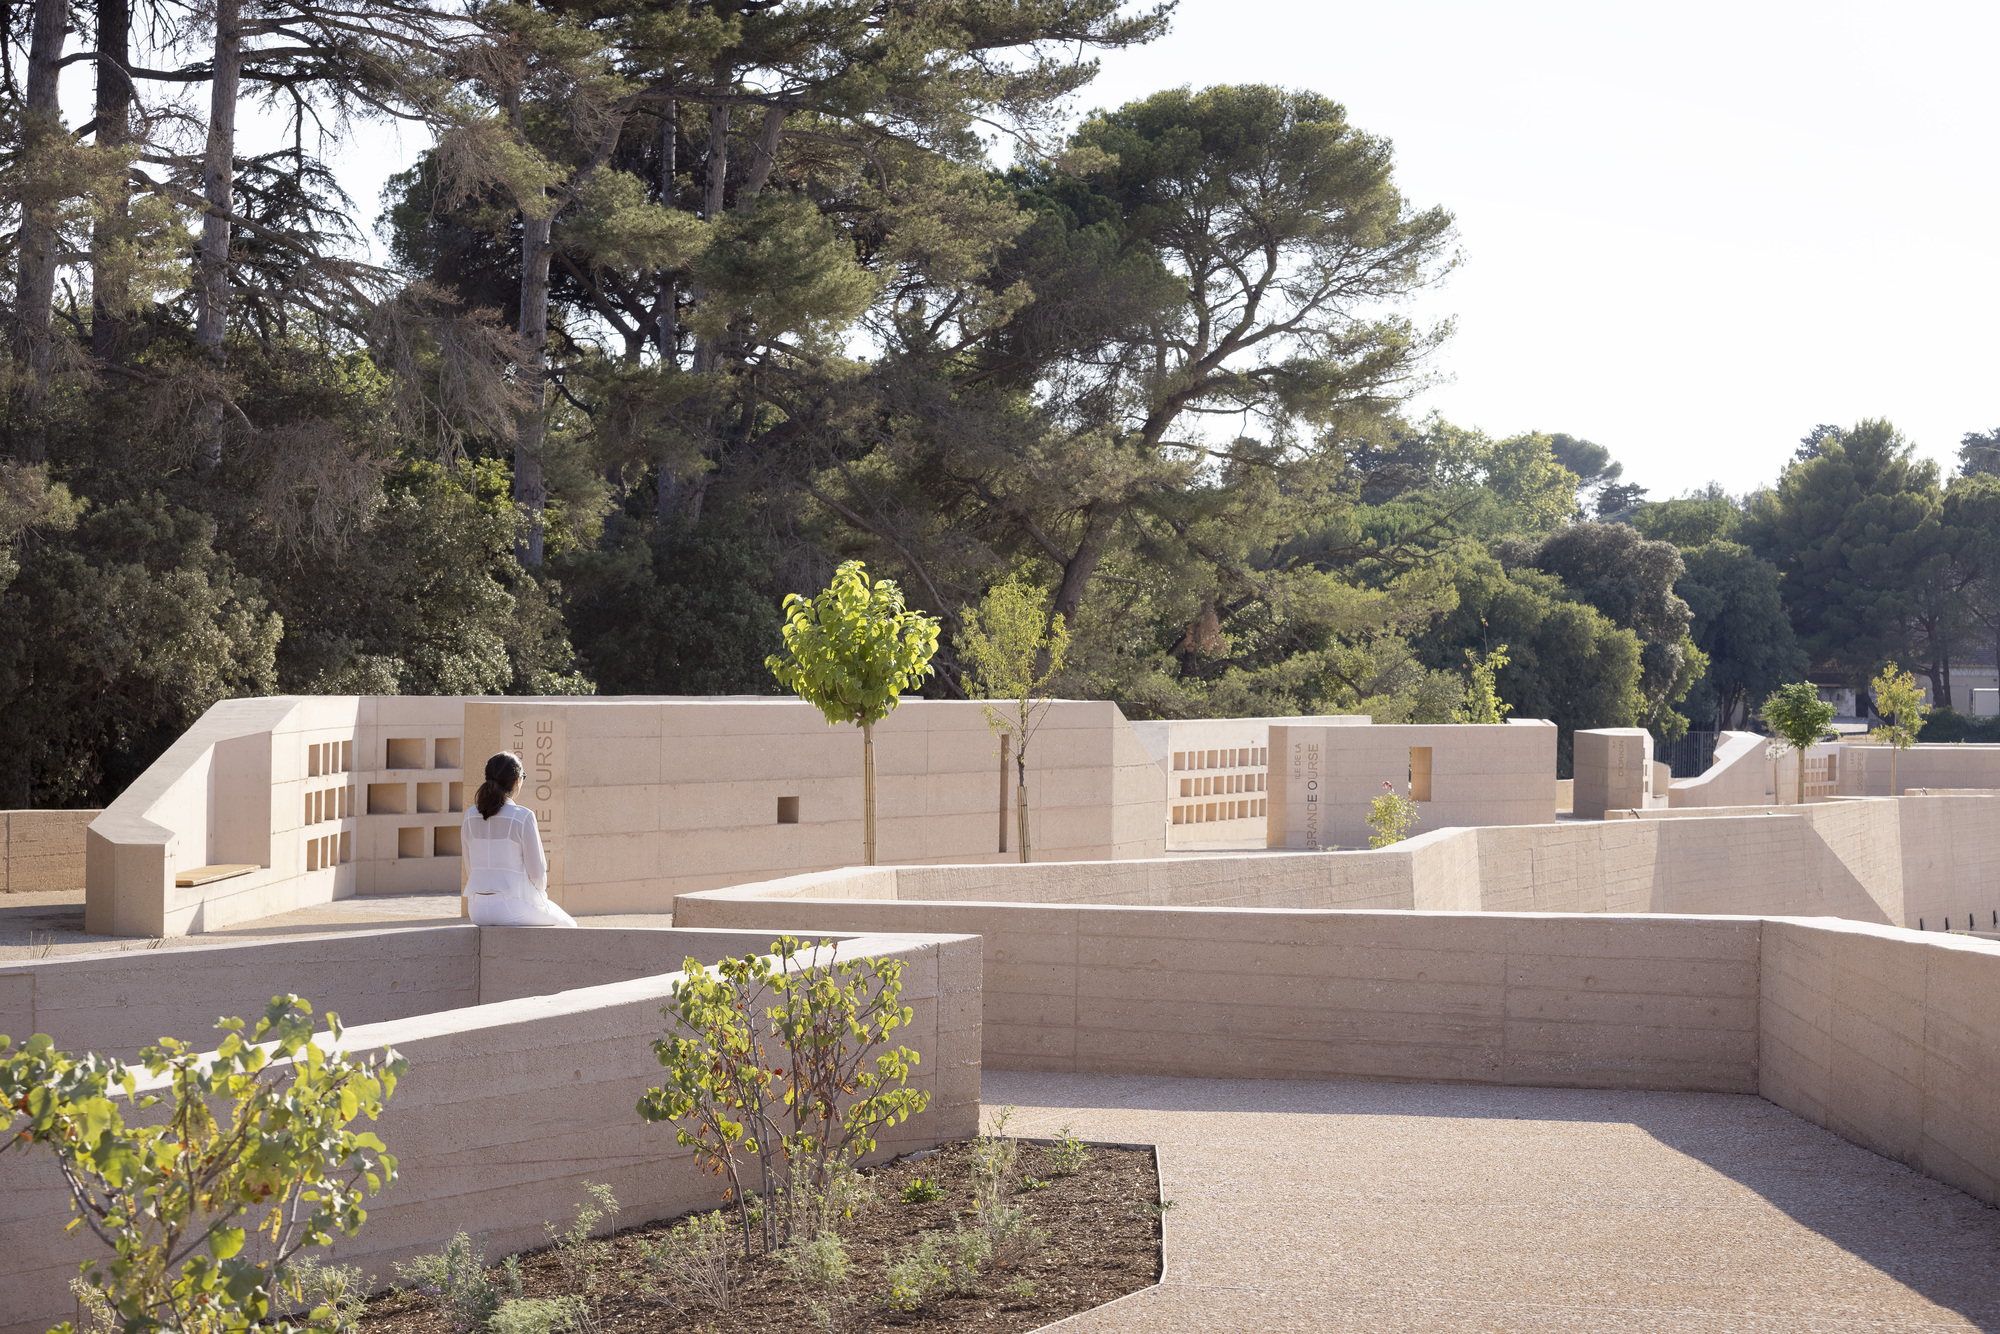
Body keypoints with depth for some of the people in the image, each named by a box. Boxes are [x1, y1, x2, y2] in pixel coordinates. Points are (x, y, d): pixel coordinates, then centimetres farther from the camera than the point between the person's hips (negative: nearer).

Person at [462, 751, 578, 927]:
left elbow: (471, 867, 9)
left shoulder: (470, 816, 2)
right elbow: (537, 871, -9)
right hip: (513, 908, -6)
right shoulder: (523, 817, -14)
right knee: (567, 926, 23)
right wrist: (540, 892, 11)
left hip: (479, 911, 6)